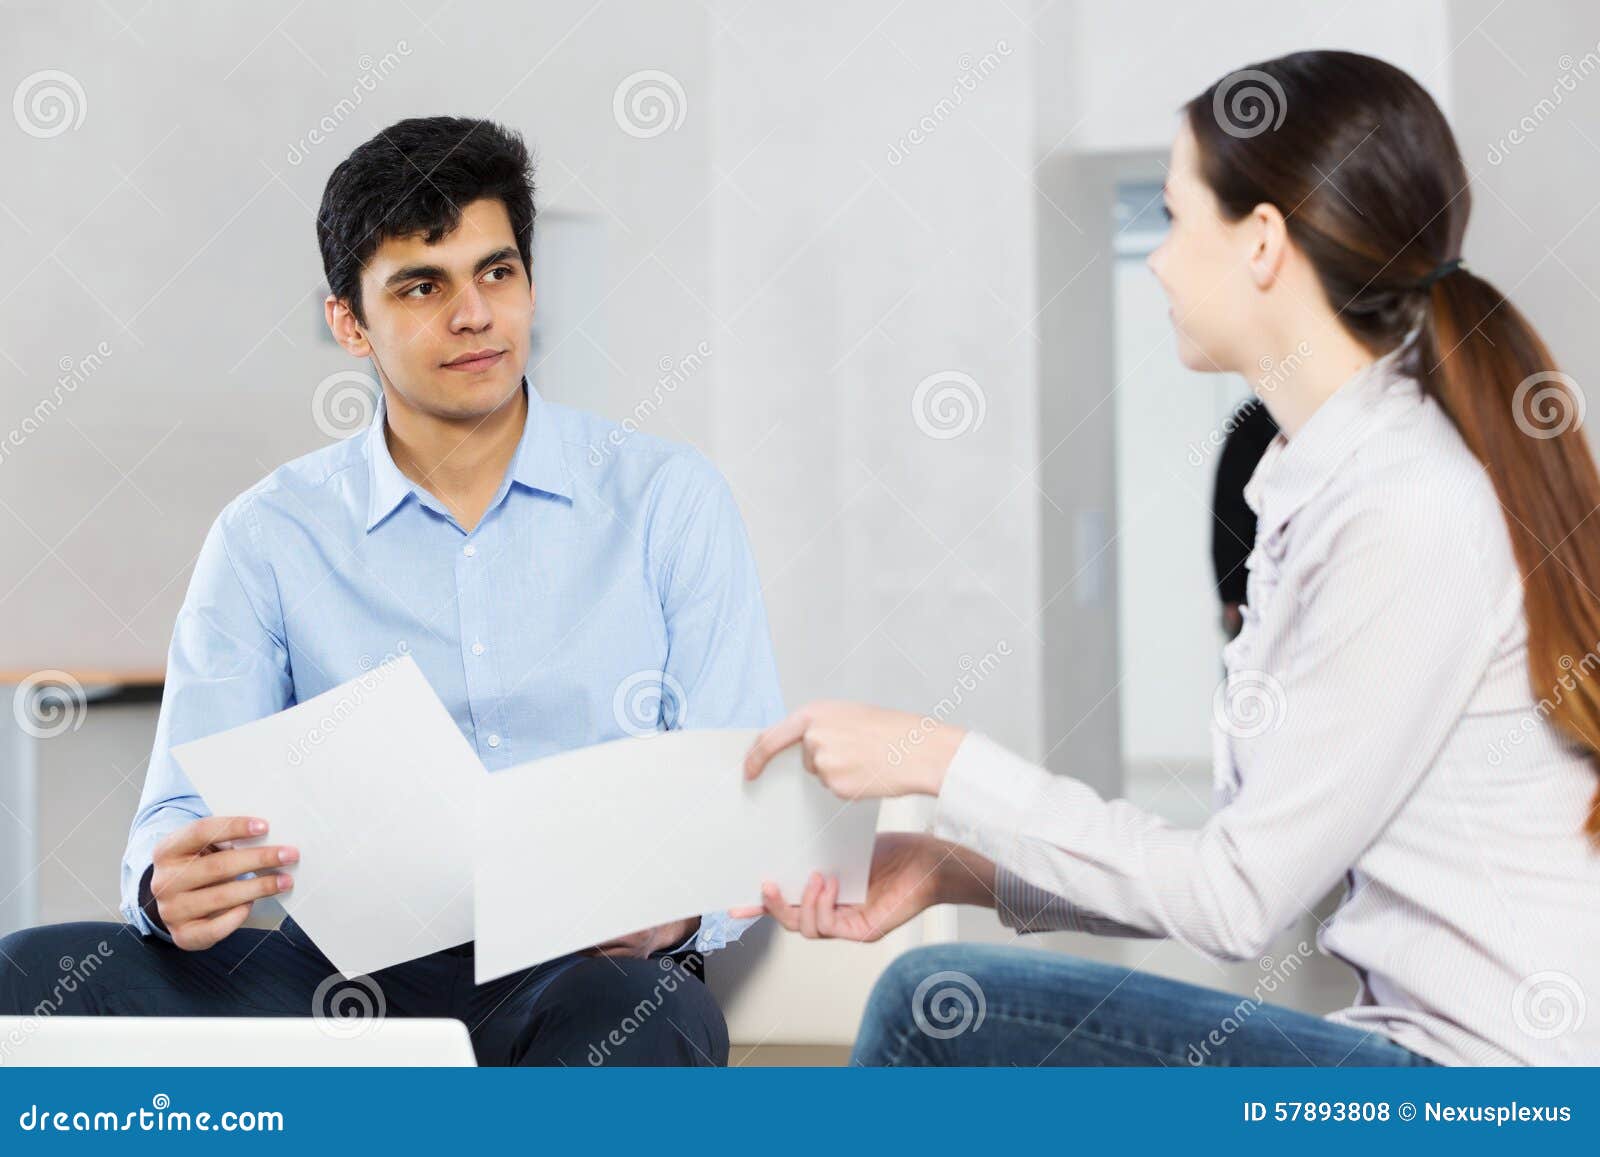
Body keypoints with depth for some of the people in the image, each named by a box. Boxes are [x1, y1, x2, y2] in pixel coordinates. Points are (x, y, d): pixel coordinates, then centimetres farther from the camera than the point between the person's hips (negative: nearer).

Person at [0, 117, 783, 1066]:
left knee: (639, 1020, -40)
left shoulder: (666, 498, 7)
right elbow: (184, 812, 4)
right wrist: (172, 888, -22)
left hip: (587, 969, -2)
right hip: (358, 975, 3)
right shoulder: (270, 537, 10)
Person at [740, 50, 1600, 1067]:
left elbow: (1241, 899, -18)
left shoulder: (1414, 515, -19)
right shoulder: (1322, 486, 11)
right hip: (1421, 1035, 9)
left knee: (941, 1011, -10)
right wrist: (961, 867, 4)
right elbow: (1260, 862, 10)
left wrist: (943, 759, -12)